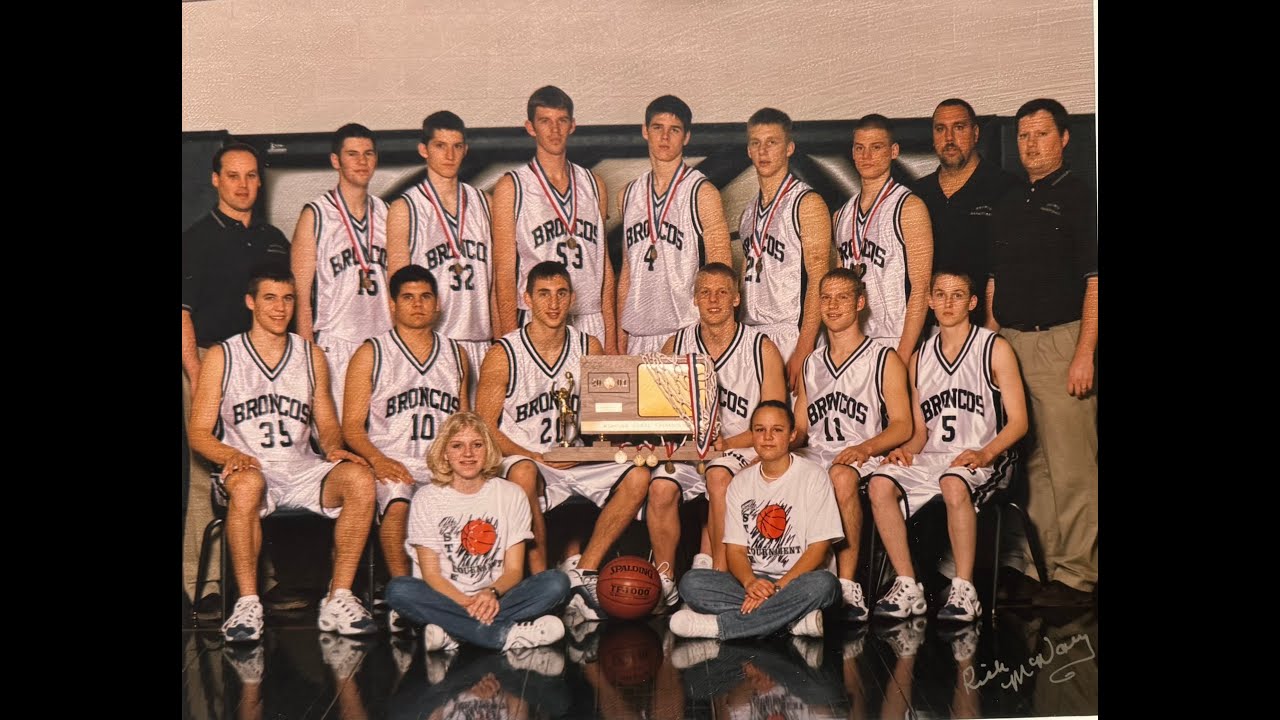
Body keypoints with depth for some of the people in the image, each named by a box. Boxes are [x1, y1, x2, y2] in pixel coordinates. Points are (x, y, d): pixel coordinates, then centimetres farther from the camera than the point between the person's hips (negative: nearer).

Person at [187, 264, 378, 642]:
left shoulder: (312, 356, 15)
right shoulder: (221, 358, 5)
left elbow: (327, 423, 17)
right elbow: (198, 431, 1)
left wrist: (333, 447, -7)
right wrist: (230, 456, -20)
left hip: (302, 470, 3)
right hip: (249, 469, -3)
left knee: (360, 478, -27)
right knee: (248, 484, -39)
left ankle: (338, 599, -21)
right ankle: (248, 603, -26)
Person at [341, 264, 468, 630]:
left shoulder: (456, 354, 21)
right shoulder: (371, 354, 10)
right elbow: (352, 425, 3)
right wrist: (377, 459, -16)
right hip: (392, 464, -2)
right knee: (396, 500, -36)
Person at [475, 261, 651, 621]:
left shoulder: (589, 348, 5)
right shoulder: (503, 355, -6)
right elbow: (484, 428, -8)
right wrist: (537, 457, -21)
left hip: (577, 461, 4)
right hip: (524, 458, -4)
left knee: (638, 475, -19)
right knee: (523, 473, -38)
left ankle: (583, 571, -12)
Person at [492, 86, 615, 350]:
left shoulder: (593, 185, 14)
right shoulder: (511, 187, 2)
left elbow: (604, 264, 14)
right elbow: (504, 269, -2)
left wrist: (611, 338, 8)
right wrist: (510, 338, -9)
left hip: (591, 325, 4)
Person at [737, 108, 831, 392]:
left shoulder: (807, 203, -5)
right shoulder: (749, 212, 17)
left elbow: (818, 280, -12)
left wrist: (803, 349, -19)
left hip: (790, 336, -6)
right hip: (749, 337, 6)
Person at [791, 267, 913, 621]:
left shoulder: (884, 360, 9)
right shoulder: (811, 364, 24)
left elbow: (902, 426, -1)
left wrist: (864, 448, -19)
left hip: (864, 458, -4)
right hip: (814, 456, 4)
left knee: (842, 476, -40)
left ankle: (847, 584, -37)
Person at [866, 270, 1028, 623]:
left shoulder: (995, 349, 4)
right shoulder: (920, 359, 18)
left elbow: (1018, 421, -2)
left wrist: (985, 453, -19)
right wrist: (906, 448, -4)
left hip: (985, 459, -5)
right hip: (931, 459, 5)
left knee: (953, 484, -38)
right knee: (880, 483, -24)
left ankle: (965, 590, -27)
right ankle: (908, 587, -19)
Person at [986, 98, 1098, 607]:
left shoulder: (1079, 196, -3)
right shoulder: (1009, 203, 17)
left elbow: (1094, 280, -10)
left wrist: (1085, 354, -16)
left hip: (1060, 341, -7)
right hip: (1010, 344, 7)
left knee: (1071, 464, -5)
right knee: (1032, 462, 11)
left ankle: (1076, 575, 0)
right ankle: (1037, 564, 18)